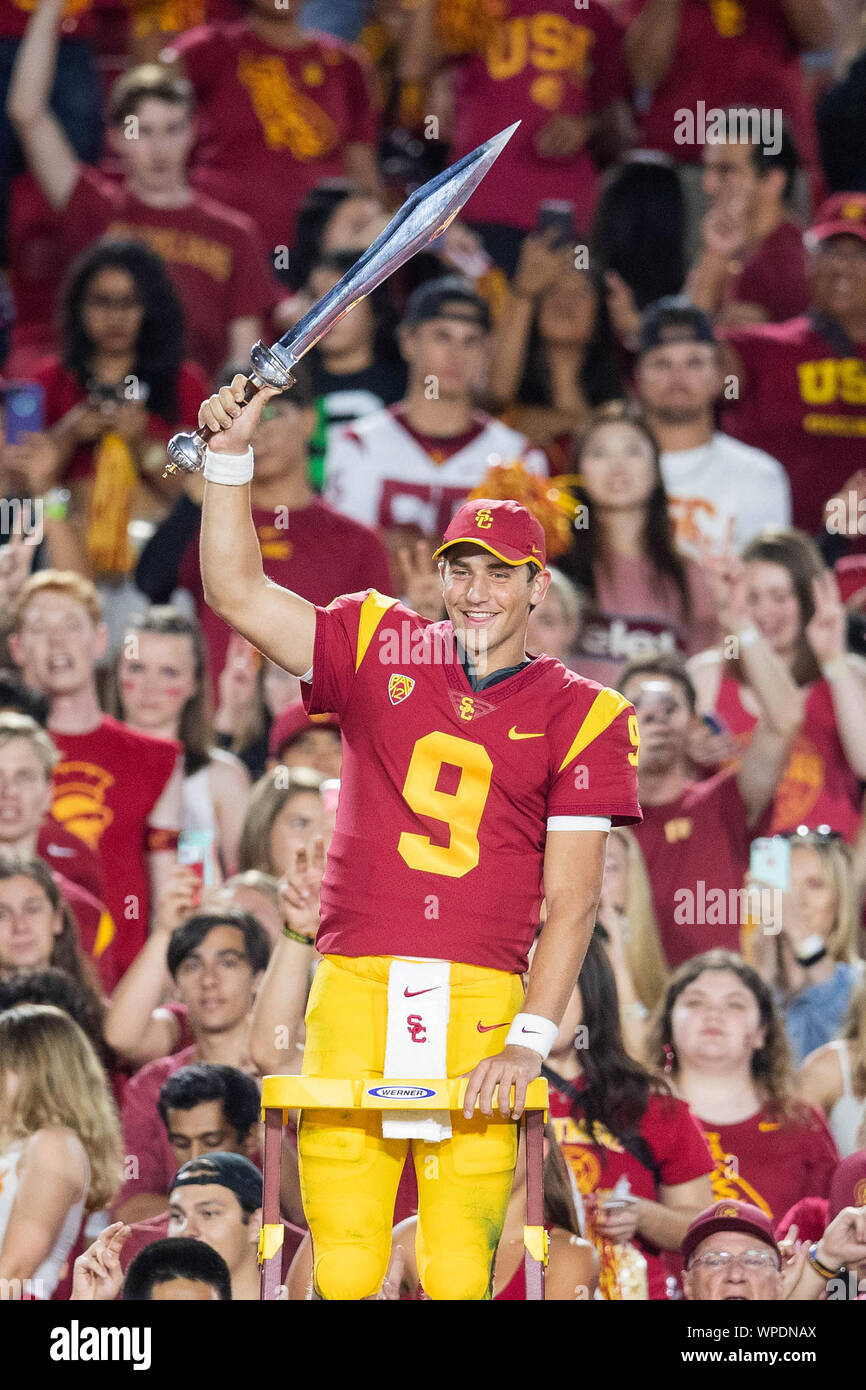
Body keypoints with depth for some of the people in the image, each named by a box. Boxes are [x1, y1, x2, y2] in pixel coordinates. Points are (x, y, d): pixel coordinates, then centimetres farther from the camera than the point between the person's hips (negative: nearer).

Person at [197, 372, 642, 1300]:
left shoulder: (580, 715, 6)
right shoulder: (379, 650, 14)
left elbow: (571, 899, 0)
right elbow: (237, 595, 11)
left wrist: (528, 1044, -10)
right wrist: (229, 456, 0)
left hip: (483, 998, -1)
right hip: (355, 984, 1)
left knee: (460, 1271, -8)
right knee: (341, 1265, -7)